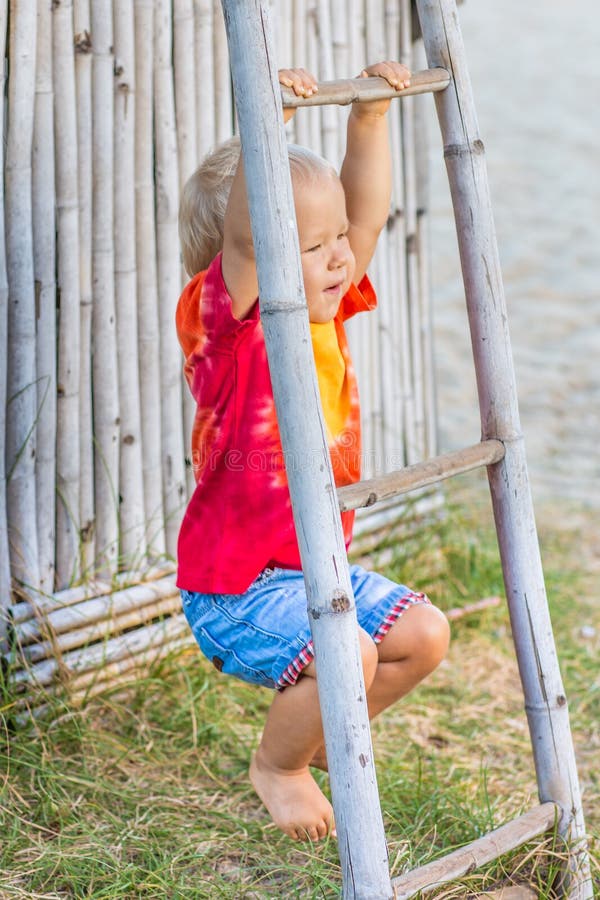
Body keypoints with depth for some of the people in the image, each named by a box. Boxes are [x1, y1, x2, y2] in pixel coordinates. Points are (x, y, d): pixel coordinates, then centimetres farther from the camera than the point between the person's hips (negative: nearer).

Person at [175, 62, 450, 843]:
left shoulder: (326, 312, 3)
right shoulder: (227, 325, -19)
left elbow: (368, 215, 4)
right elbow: (241, 235, -36)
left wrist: (370, 119, -4)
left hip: (317, 567, 8)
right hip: (235, 587, -8)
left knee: (423, 634, 6)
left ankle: (316, 734, 27)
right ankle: (277, 765, 4)